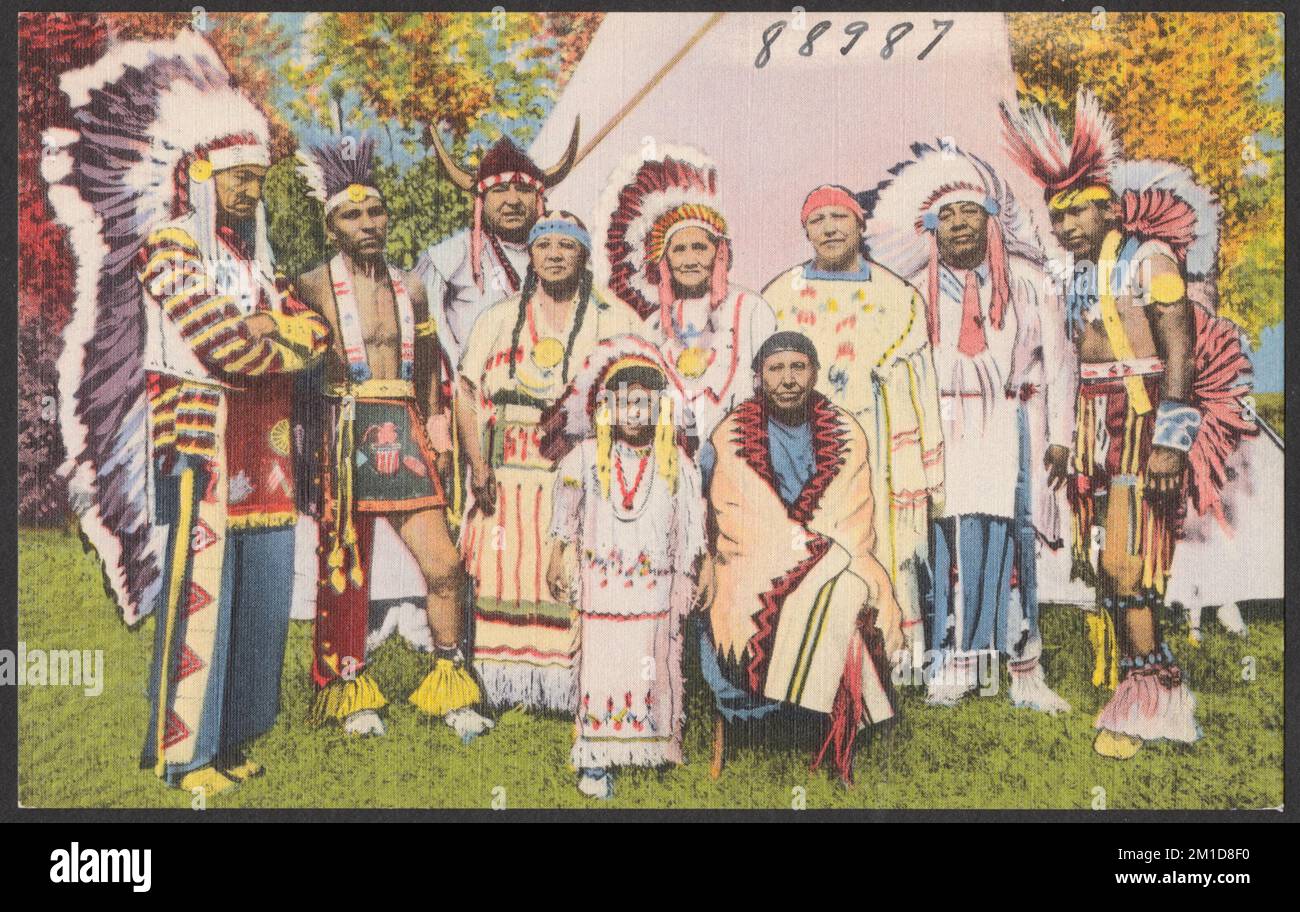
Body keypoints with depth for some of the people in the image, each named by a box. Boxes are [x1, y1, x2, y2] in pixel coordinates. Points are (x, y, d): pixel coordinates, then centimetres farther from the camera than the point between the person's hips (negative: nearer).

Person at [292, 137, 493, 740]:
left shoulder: (410, 290, 14)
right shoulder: (313, 288, 0)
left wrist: (434, 433, 16)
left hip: (403, 434, 4)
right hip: (344, 435, -3)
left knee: (444, 564, -2)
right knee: (345, 568, 3)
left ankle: (451, 690, 12)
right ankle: (349, 692, 21)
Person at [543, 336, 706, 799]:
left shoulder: (676, 463, 2)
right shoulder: (586, 457, 0)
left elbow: (689, 527, 8)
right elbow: (565, 513, 9)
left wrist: (687, 578, 8)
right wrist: (556, 561, 9)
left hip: (655, 587, 1)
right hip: (601, 584, -1)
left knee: (652, 668, 6)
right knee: (601, 663, -2)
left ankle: (651, 751, 21)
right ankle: (595, 761, 6)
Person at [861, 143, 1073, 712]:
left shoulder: (1029, 284, 14)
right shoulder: (915, 293, 14)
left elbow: (1058, 362, 10)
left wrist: (1059, 435, 2)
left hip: (1009, 427, 0)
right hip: (943, 427, 0)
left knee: (1011, 539, -5)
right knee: (951, 536, -9)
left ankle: (1024, 671, 0)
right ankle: (951, 666, -6)